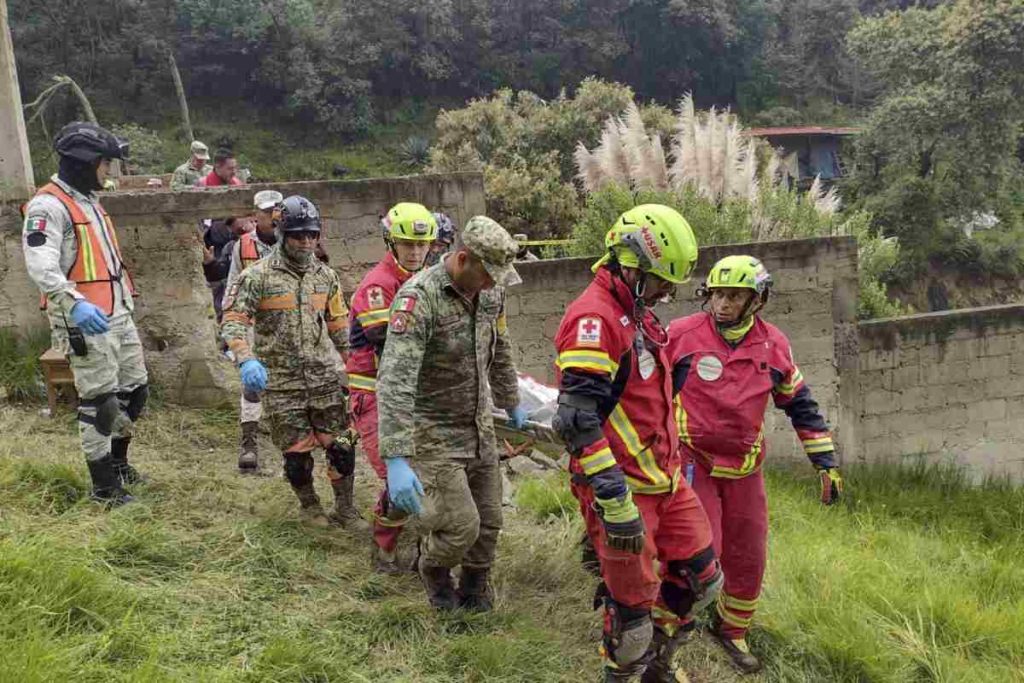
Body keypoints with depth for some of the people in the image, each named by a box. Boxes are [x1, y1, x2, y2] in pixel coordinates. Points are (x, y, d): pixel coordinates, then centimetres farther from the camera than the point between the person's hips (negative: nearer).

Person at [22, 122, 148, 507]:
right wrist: (75, 304, -39)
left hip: (118, 316, 9)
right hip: (85, 322, -9)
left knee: (135, 390, 16)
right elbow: (40, 265, -26)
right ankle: (104, 486, 9)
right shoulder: (49, 205, -13)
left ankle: (118, 462, 34)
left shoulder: (88, 201, 18)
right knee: (99, 402, -3)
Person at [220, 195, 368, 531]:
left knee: (342, 445, 3)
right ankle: (309, 505, 32)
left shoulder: (325, 275, 7)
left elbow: (339, 325, 16)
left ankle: (344, 509, 21)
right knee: (296, 451, 7)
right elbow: (233, 320, -13)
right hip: (281, 381, -3)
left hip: (325, 376, 3)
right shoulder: (258, 275, -8)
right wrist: (246, 360, -28)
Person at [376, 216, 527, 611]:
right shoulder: (419, 297, -25)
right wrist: (395, 460, -39)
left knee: (488, 521, 12)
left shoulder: (489, 292, -2)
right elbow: (395, 381, -33)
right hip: (435, 432, -6)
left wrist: (511, 403, 30)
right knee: (461, 526, -7)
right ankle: (432, 567, 28)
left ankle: (475, 589, 39)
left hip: (480, 427, 7)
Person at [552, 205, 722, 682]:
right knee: (634, 608, 3)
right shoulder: (594, 318, -20)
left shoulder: (636, 314, 13)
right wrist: (615, 500, -29)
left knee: (701, 580, 16)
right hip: (625, 490, -9)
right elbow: (578, 420, -28)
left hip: (665, 481, 9)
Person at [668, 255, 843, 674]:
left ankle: (732, 631, 36)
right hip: (691, 462, -4)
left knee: (748, 560, 12)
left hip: (743, 468, 4)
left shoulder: (774, 346, 1)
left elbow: (800, 406, 11)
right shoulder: (682, 335, -10)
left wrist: (826, 463, 9)